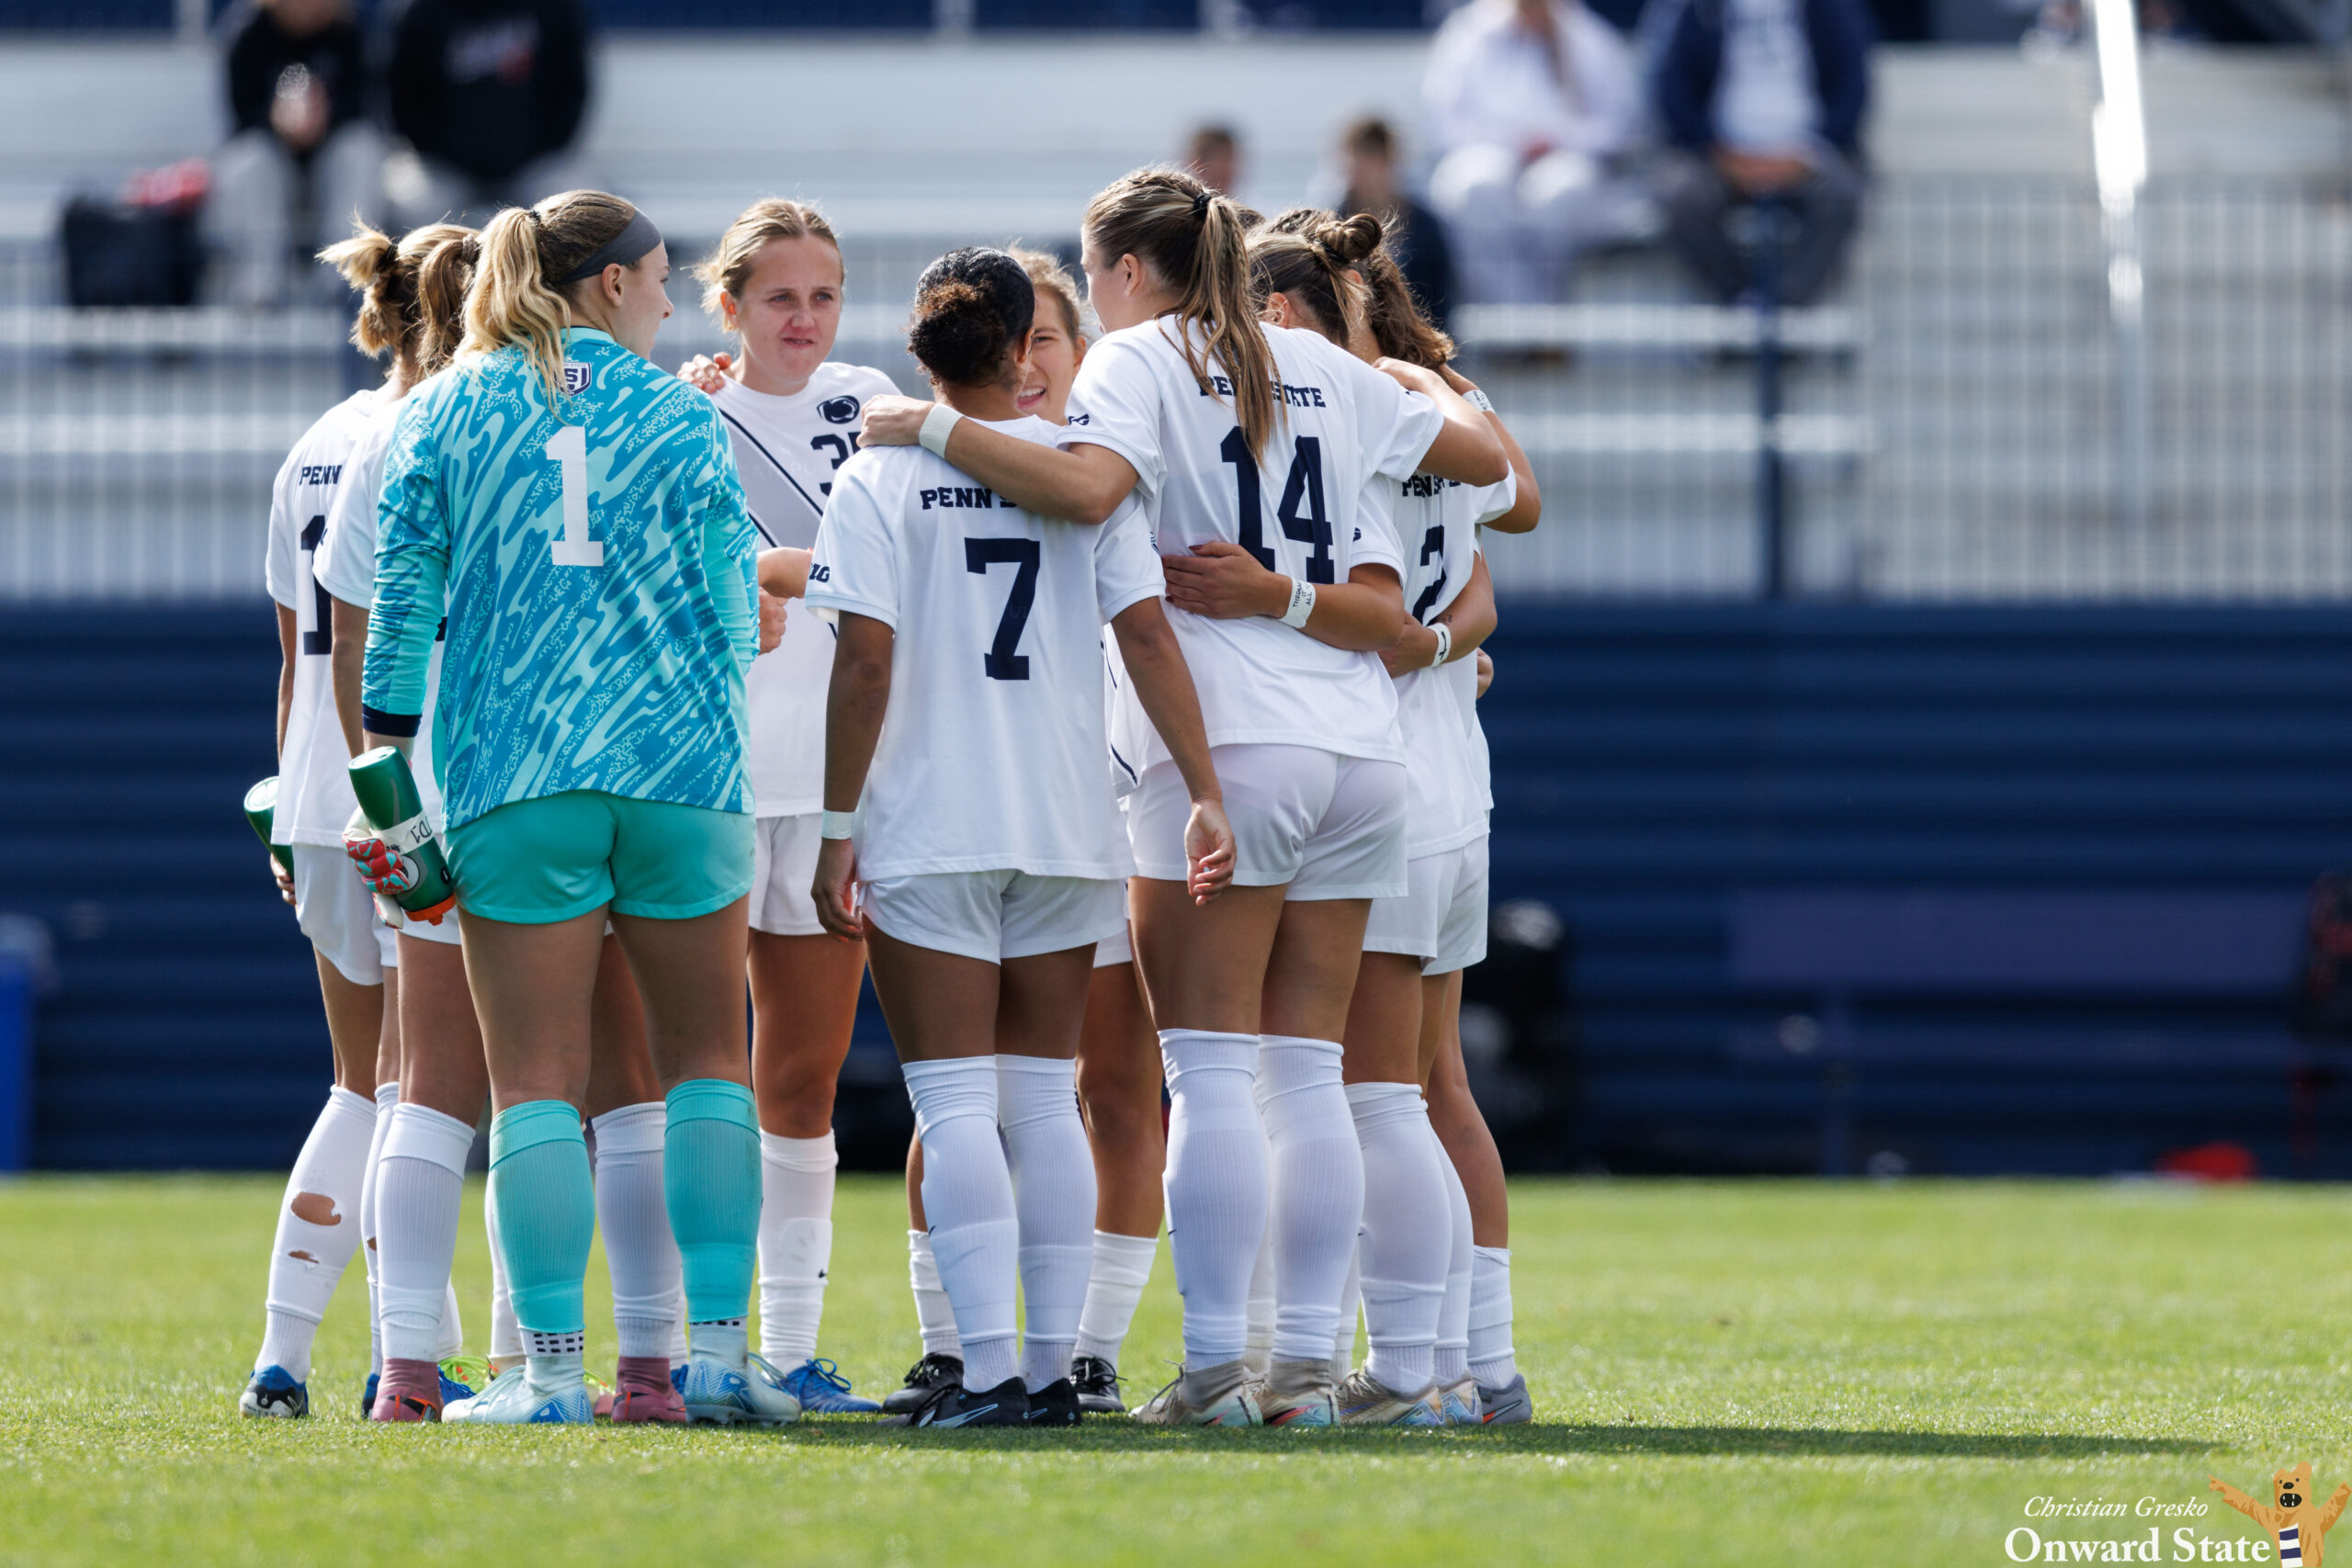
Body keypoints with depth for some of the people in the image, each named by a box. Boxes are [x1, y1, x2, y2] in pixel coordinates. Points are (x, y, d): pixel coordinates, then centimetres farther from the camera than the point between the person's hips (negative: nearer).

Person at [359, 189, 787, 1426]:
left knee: (536, 1082, 1)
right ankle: (717, 1348, 2)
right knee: (707, 1061, 10)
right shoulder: (680, 415, 5)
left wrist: (387, 746, 8)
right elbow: (731, 607, 6)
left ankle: (552, 1369, -5)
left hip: (510, 771, 0)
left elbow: (402, 593, 2)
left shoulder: (441, 414, 6)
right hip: (682, 766, 0)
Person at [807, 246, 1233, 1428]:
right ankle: (1051, 1366, 9)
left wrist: (839, 825, -5)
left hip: (927, 831, -3)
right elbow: (1147, 634, -3)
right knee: (1042, 1097, 11)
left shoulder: (880, 479, -3)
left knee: (955, 1102, -4)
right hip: (1064, 829, 3)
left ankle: (989, 1372, -14)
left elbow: (864, 665, -9)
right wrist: (1203, 790, -3)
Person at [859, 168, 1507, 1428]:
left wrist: (928, 425, -11)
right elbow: (1484, 458, 26)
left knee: (1211, 1071, -6)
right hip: (1357, 750, 6)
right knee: (1306, 1071, 7)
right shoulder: (1328, 372, 18)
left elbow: (1085, 485, -19)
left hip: (1225, 754, -6)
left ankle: (1214, 1363, -11)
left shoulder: (1142, 358, 0)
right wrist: (1424, 383, 45)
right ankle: (1307, 1360, 3)